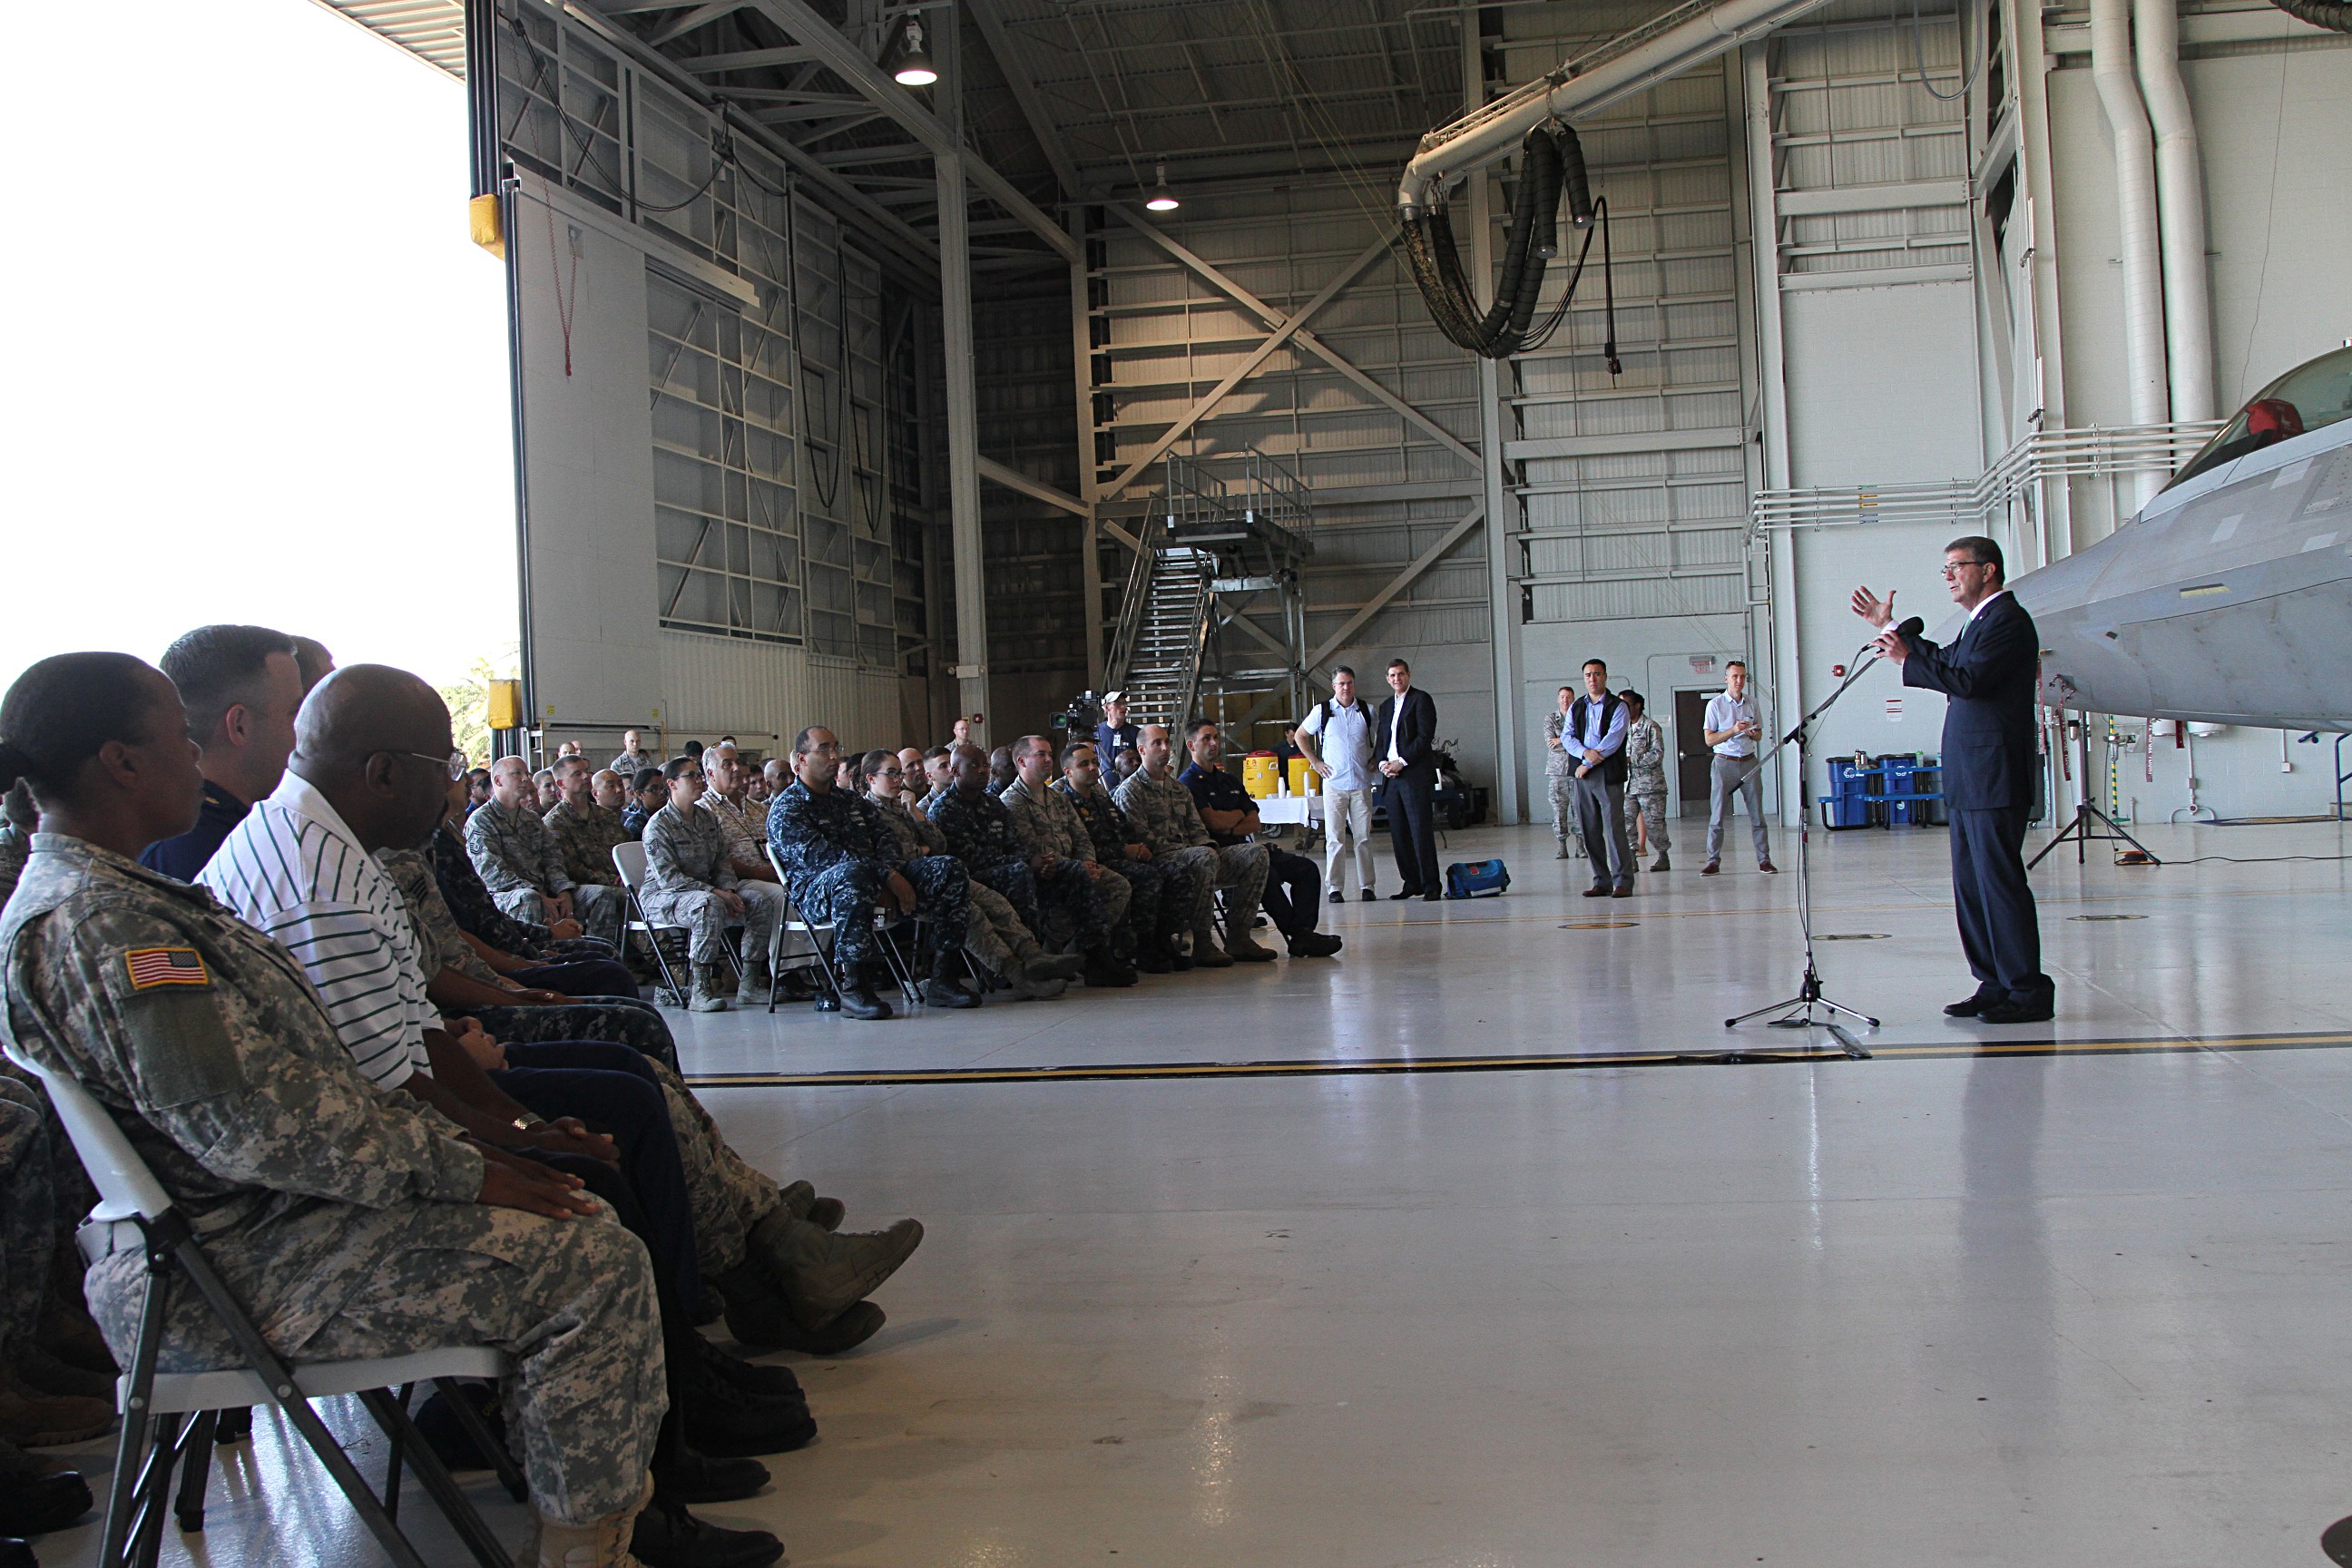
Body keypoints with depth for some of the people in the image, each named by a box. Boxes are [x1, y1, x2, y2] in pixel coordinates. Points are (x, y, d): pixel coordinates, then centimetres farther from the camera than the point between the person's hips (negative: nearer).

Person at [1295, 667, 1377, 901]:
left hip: (1362, 783, 1)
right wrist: (1314, 761, 6)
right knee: (1335, 838, -3)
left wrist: (1375, 760, 9)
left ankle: (1367, 886, 10)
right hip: (1334, 783, -1)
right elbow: (1301, 735, 13)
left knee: (1363, 836, 3)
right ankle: (1335, 887, 2)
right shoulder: (1322, 711, 2)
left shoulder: (1367, 710, 6)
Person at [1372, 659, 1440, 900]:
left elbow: (1425, 736, -10)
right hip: (1393, 777, 7)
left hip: (1416, 774, -7)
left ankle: (1431, 885, -5)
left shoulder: (1421, 699, -1)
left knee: (1421, 830, -9)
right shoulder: (1386, 706, 21)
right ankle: (1412, 883, 13)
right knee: (1399, 833, 6)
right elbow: (1380, 741, 21)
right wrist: (1383, 763, 1)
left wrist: (1402, 762, -14)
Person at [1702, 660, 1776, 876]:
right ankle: (1713, 861, 1)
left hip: (1749, 761, 3)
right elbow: (1709, 739, -4)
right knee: (1717, 815, -4)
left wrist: (1753, 733, -5)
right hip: (1724, 763, -3)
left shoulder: (1752, 703, 10)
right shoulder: (1715, 704, -2)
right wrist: (1733, 730, -17)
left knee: (1757, 813, 2)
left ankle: (1764, 859, 7)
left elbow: (1759, 735, 19)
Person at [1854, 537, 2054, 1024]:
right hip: (1970, 782, 10)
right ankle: (1997, 984, 16)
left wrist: (1906, 659, -14)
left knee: (2000, 882, -9)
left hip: (1993, 781, -10)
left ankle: (2029, 992, -4)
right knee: (1971, 885, 11)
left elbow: (1969, 680, -21)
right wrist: (1890, 628, 33)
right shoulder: (1981, 622, 21)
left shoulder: (2008, 619, -10)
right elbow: (1945, 664, 32)